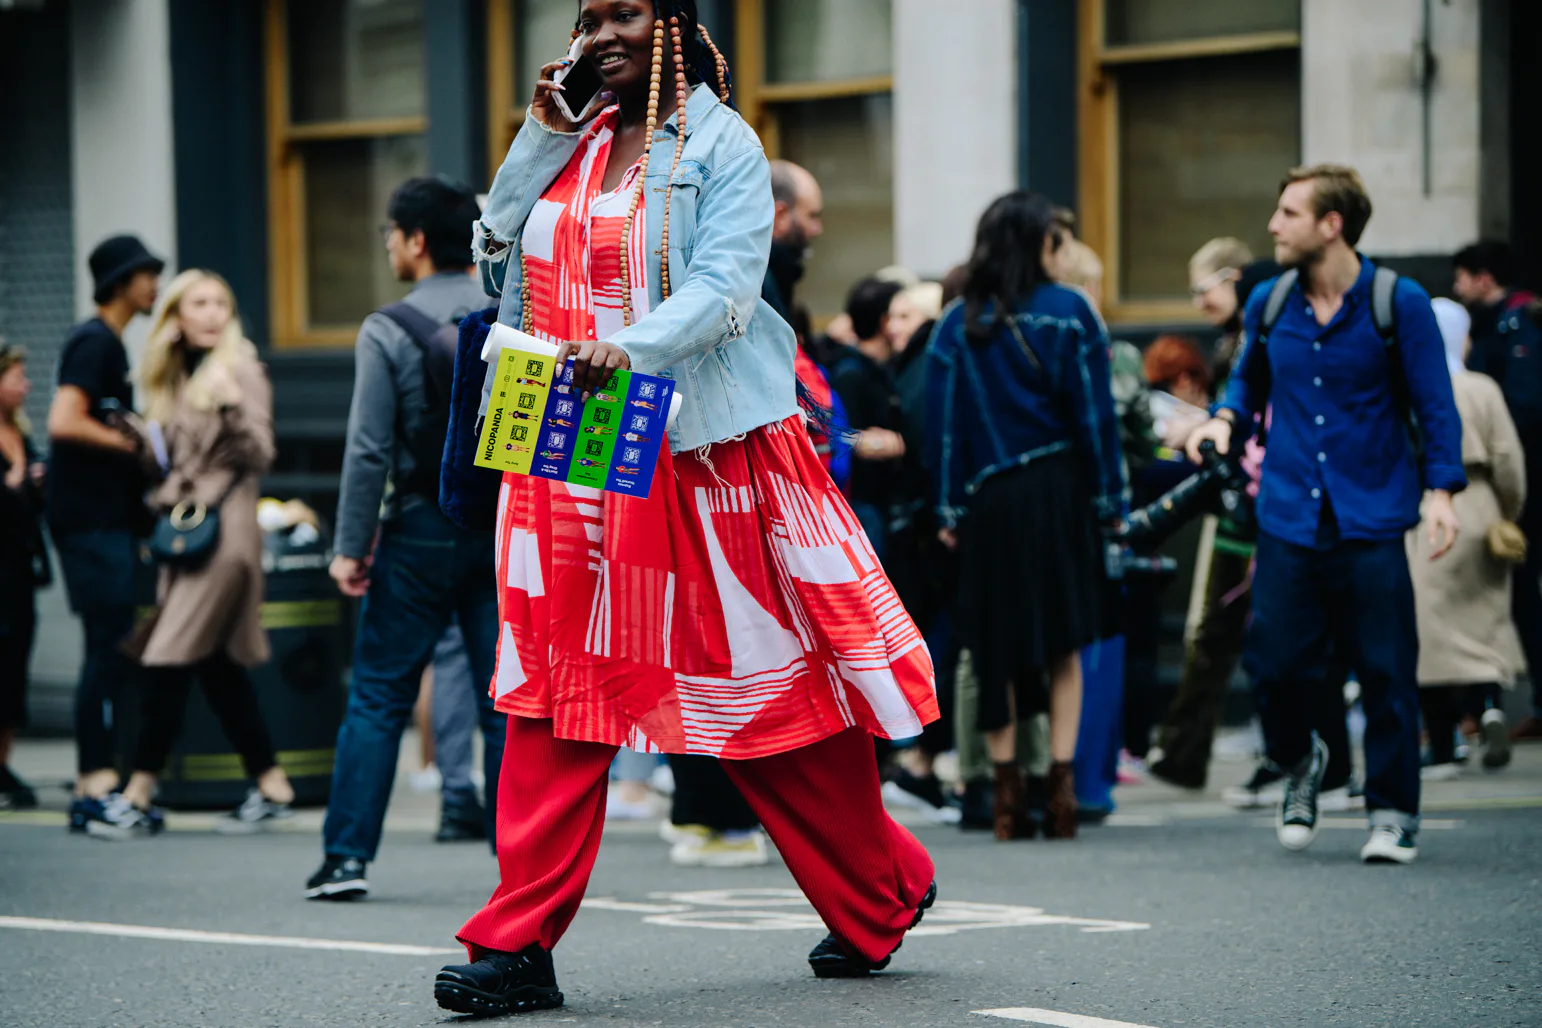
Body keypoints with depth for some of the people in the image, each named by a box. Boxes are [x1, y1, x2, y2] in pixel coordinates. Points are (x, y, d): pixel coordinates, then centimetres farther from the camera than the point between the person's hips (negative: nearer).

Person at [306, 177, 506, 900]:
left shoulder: (387, 332, -8)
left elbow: (369, 450, -11)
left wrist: (351, 545, -5)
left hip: (421, 530, -3)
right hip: (506, 533, 3)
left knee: (377, 697, 3)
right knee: (507, 701, 6)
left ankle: (349, 855, 1)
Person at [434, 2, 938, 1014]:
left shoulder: (720, 143, -4)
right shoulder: (575, 145, 14)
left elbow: (722, 287, -15)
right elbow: (500, 255, 9)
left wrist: (628, 348, -31)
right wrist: (541, 138, 1)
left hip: (702, 451, -5)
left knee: (766, 673, 4)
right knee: (555, 683, -4)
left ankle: (882, 895, 23)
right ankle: (520, 944, -5)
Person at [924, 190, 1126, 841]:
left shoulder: (957, 326, 2)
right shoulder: (1069, 314, -2)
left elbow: (943, 422, 2)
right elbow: (1094, 412, -3)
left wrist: (949, 508, 6)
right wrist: (1108, 499, 2)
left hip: (988, 496, 1)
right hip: (1058, 491, -1)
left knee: (996, 645, 7)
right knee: (1063, 646, 7)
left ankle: (1006, 789, 5)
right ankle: (1061, 784, -2)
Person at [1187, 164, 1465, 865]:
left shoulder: (1398, 303, -3)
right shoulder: (1268, 305, 7)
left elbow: (1435, 406, -1)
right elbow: (1248, 381, 23)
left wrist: (1441, 491, -13)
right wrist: (1226, 420, 1)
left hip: (1371, 521, -3)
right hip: (1288, 515, 3)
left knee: (1386, 674, -2)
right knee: (1276, 663, -2)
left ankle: (1393, 814, 11)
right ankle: (1299, 765, 28)